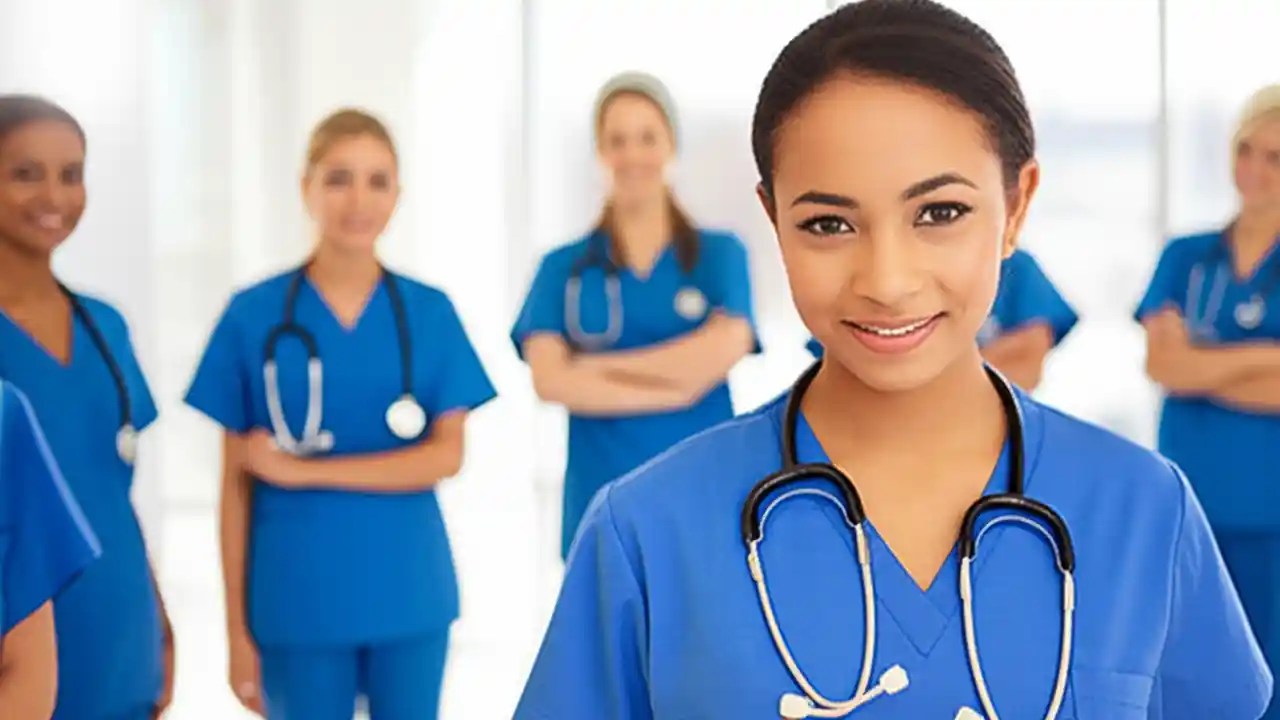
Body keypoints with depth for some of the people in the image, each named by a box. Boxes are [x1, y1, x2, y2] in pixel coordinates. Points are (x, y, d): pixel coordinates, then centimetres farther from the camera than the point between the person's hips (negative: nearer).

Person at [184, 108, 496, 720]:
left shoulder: (430, 312, 2)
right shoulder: (253, 315, -2)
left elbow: (446, 456, -5)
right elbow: (237, 483, 0)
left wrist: (304, 470, -13)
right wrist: (237, 625, -2)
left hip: (410, 598, 2)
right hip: (298, 604, -1)